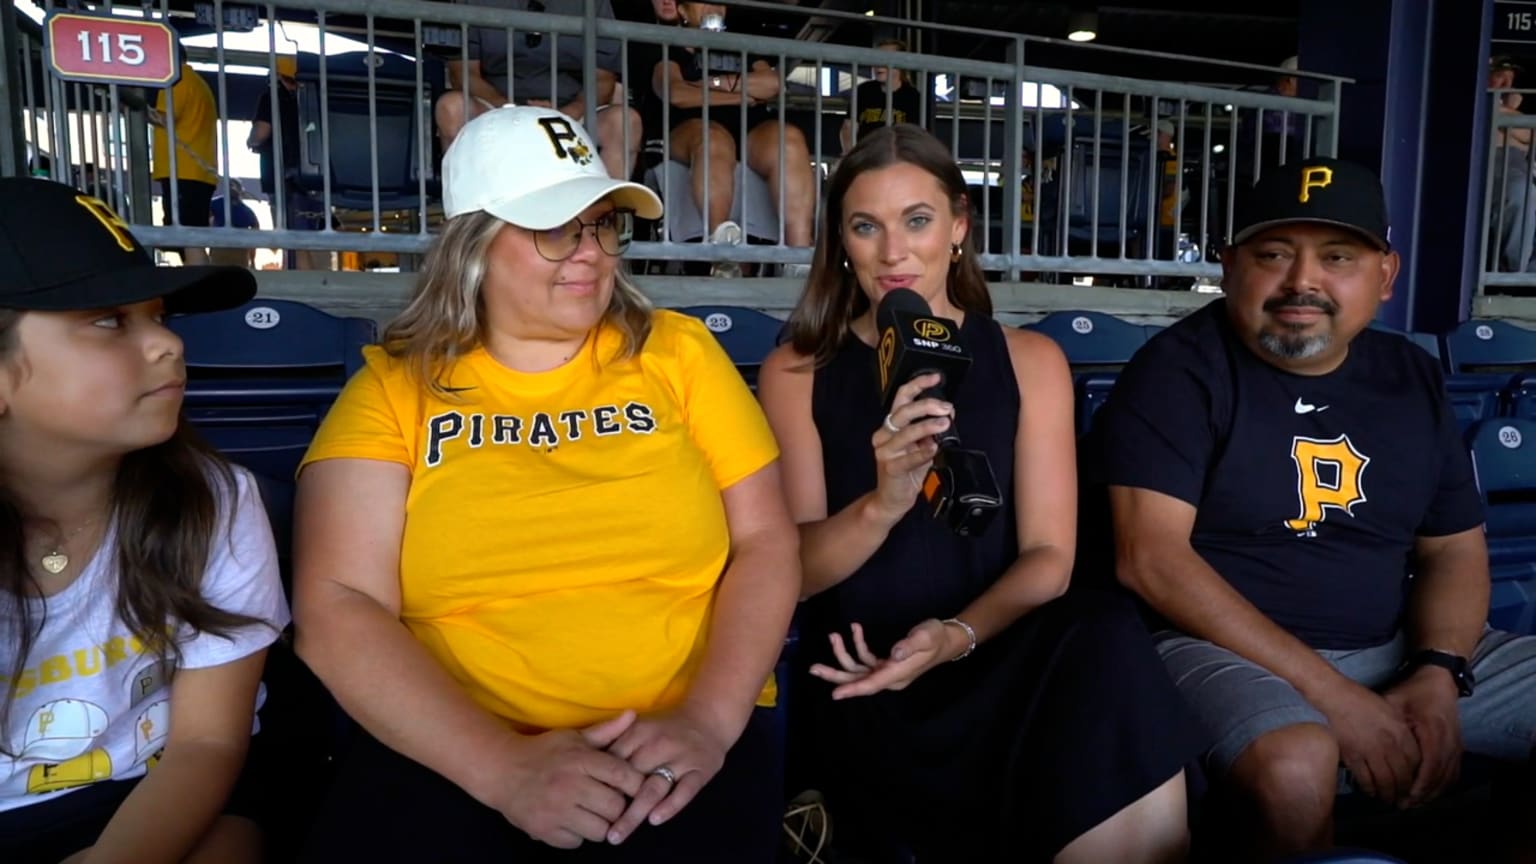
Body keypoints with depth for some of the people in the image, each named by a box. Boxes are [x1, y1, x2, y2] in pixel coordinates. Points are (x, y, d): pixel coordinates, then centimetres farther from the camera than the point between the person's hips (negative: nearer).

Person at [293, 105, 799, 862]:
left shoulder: (678, 353, 6)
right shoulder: (394, 387, 2)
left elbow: (765, 543, 3)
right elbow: (337, 607, -6)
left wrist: (709, 719, -12)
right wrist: (502, 765, -17)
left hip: (681, 737, 1)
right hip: (453, 756, 0)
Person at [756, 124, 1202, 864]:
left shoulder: (1030, 361, 10)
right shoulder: (796, 372, 6)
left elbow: (1047, 554, 1)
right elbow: (793, 570, -1)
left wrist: (956, 636, -19)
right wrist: (883, 503, -22)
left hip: (998, 659, 3)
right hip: (866, 689, -2)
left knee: (1107, 642, -33)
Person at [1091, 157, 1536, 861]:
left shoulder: (1413, 377, 10)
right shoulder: (1180, 369, -11)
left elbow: (1455, 549, 13)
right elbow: (1150, 559, -19)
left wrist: (1438, 673, -7)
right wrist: (1330, 694, -20)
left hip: (1400, 647, 7)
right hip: (1226, 645, -6)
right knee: (1296, 765, -35)